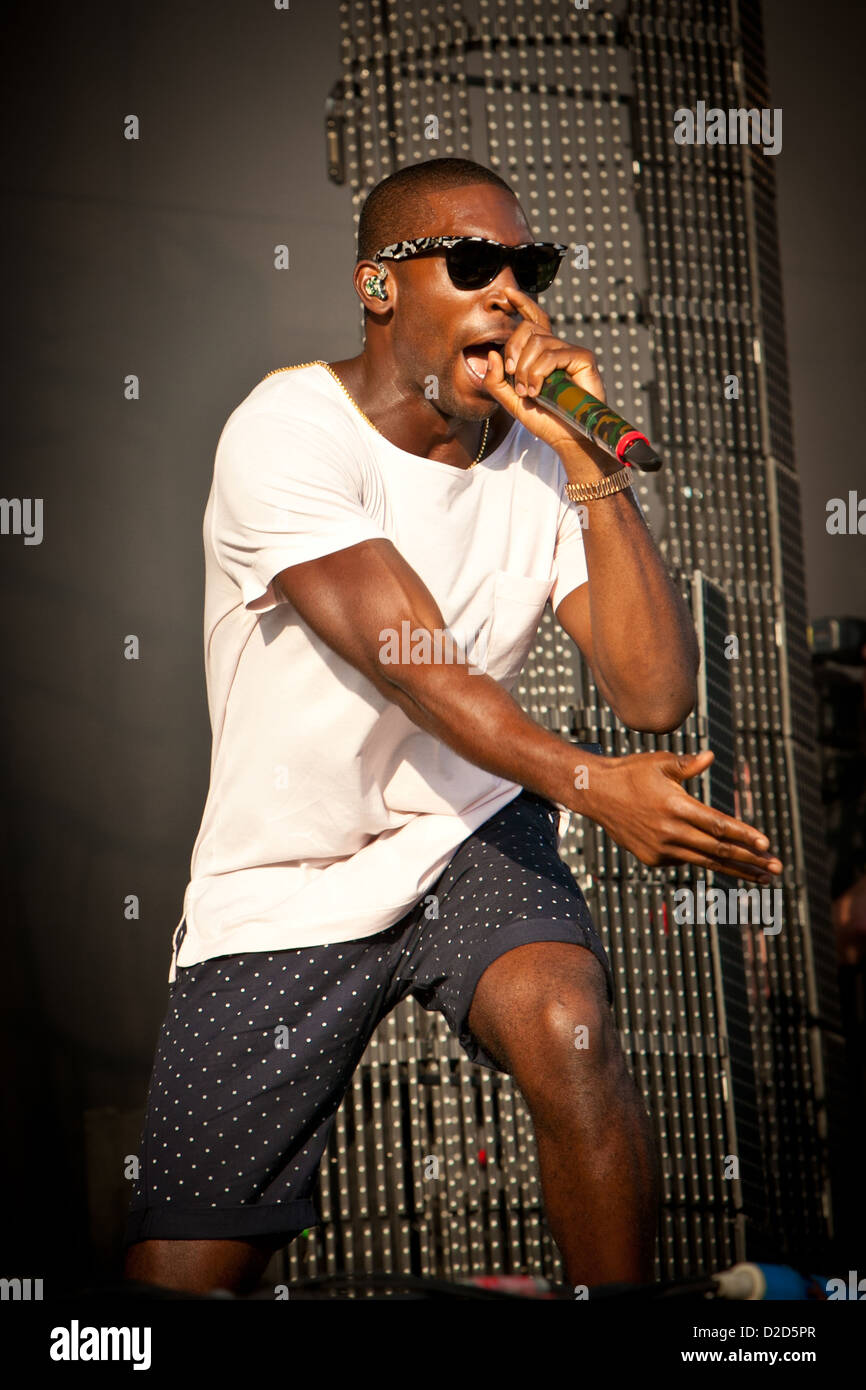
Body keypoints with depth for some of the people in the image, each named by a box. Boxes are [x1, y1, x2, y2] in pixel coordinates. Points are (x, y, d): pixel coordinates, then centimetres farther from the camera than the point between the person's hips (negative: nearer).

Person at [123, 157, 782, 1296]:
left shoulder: (541, 461, -1)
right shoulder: (288, 431, -14)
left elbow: (656, 695, -12)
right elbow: (411, 659, -25)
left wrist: (589, 458, -17)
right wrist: (585, 781, -40)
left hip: (473, 838, 2)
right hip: (285, 881, -2)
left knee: (567, 1030, -31)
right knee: (179, 1272, -7)